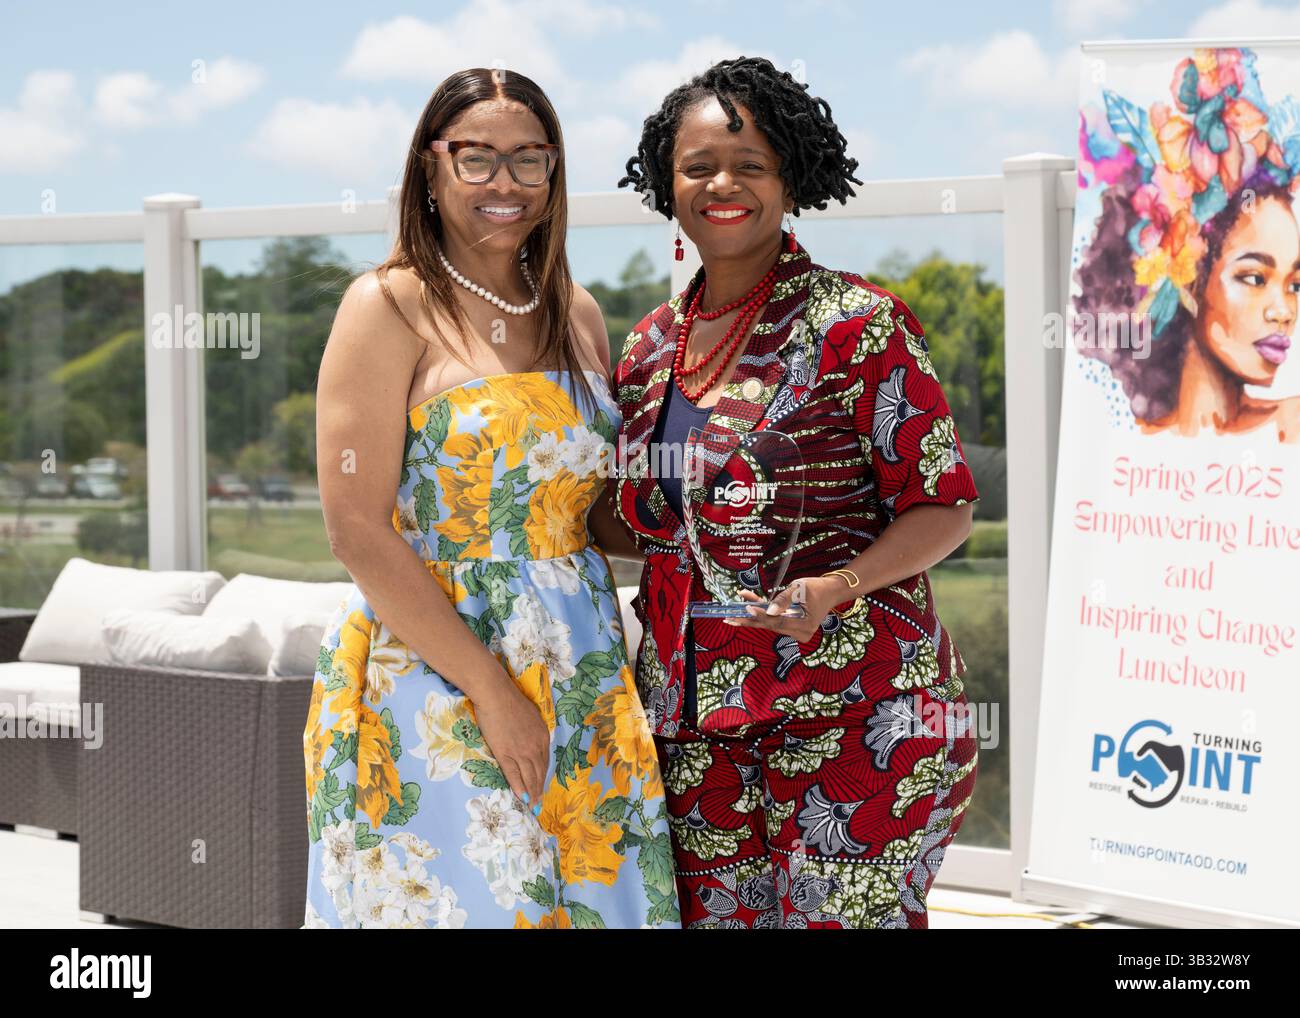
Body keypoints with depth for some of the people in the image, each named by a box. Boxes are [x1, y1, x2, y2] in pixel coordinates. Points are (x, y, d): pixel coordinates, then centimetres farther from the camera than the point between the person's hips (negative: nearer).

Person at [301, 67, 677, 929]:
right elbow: (358, 530, -13)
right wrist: (493, 692, -16)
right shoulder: (390, 309, -6)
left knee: (600, 894, 5)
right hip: (433, 687, -6)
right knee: (462, 895, -4)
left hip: (583, 688, 6)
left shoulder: (578, 315, 12)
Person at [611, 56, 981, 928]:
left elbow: (944, 506, -7)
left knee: (843, 918, -6)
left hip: (850, 715, -5)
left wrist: (836, 587, -22)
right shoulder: (652, 347, 12)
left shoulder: (857, 325, -6)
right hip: (695, 728, 5)